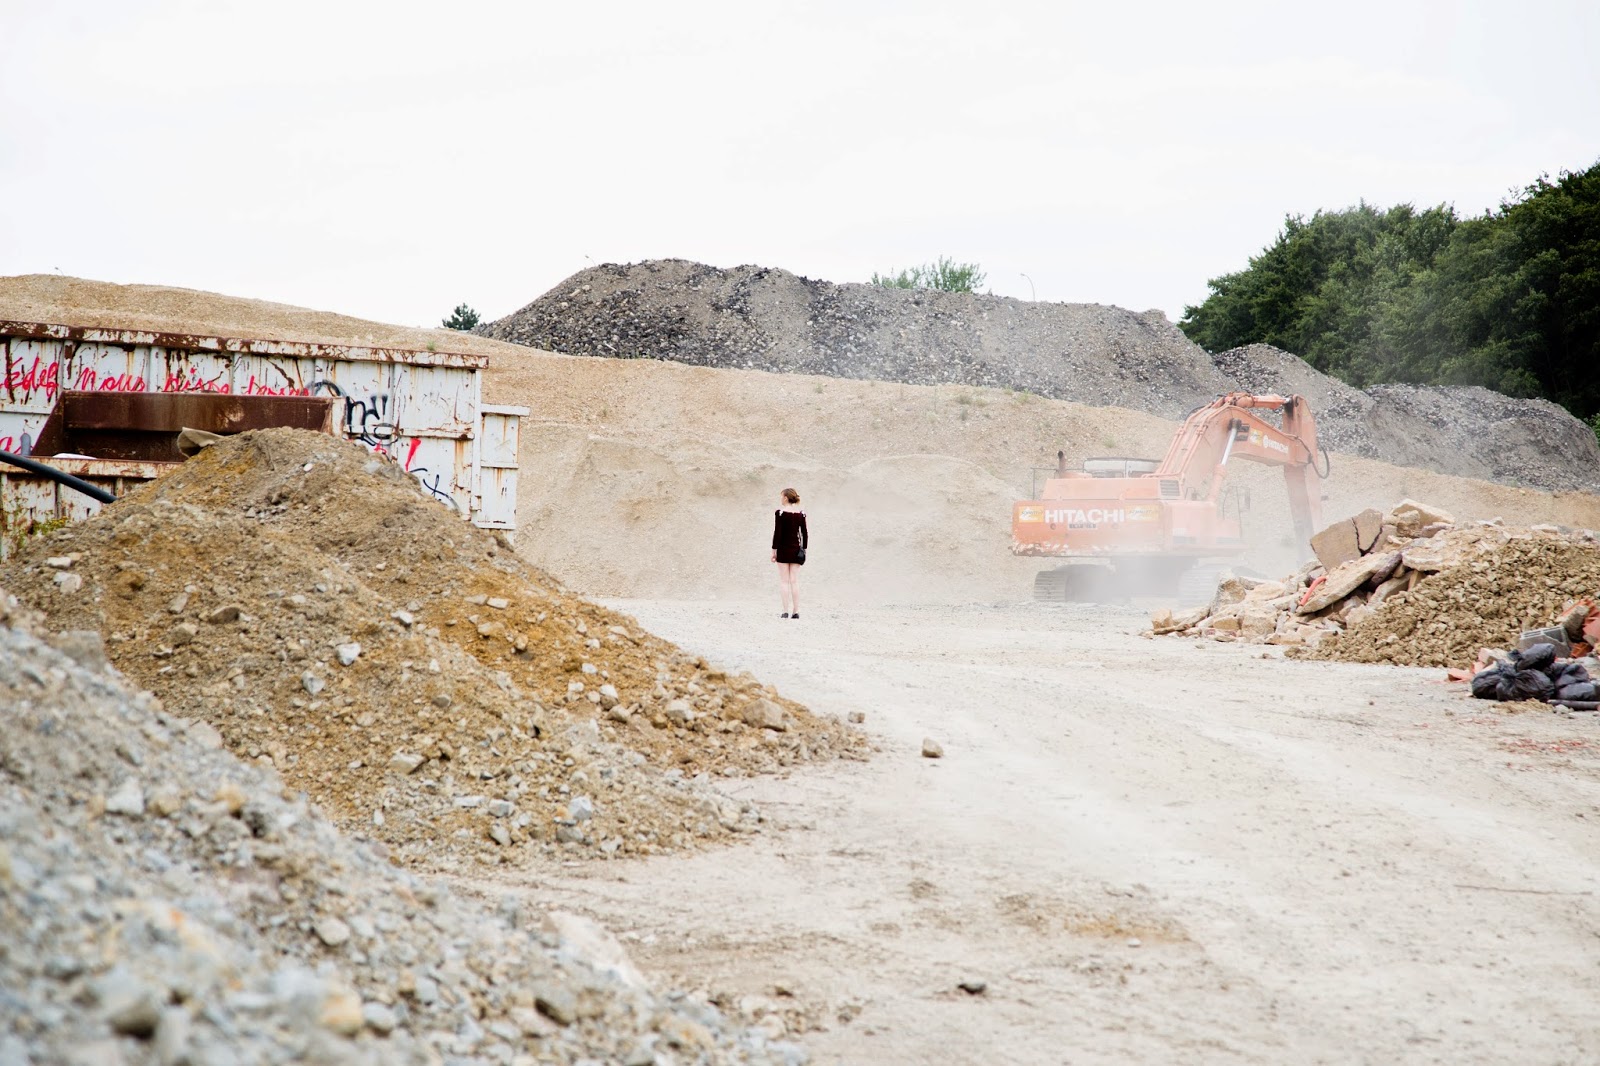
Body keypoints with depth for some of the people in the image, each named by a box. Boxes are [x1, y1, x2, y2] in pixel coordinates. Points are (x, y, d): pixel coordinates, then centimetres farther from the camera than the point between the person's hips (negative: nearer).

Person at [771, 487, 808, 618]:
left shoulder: (780, 512, -8)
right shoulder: (801, 513, 4)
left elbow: (777, 533, -10)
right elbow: (804, 533, 5)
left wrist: (774, 550, -5)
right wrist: (804, 549, 13)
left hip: (783, 549, -4)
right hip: (796, 549, 4)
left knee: (784, 581, 1)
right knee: (795, 581, 6)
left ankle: (786, 611, -3)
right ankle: (796, 611, 3)